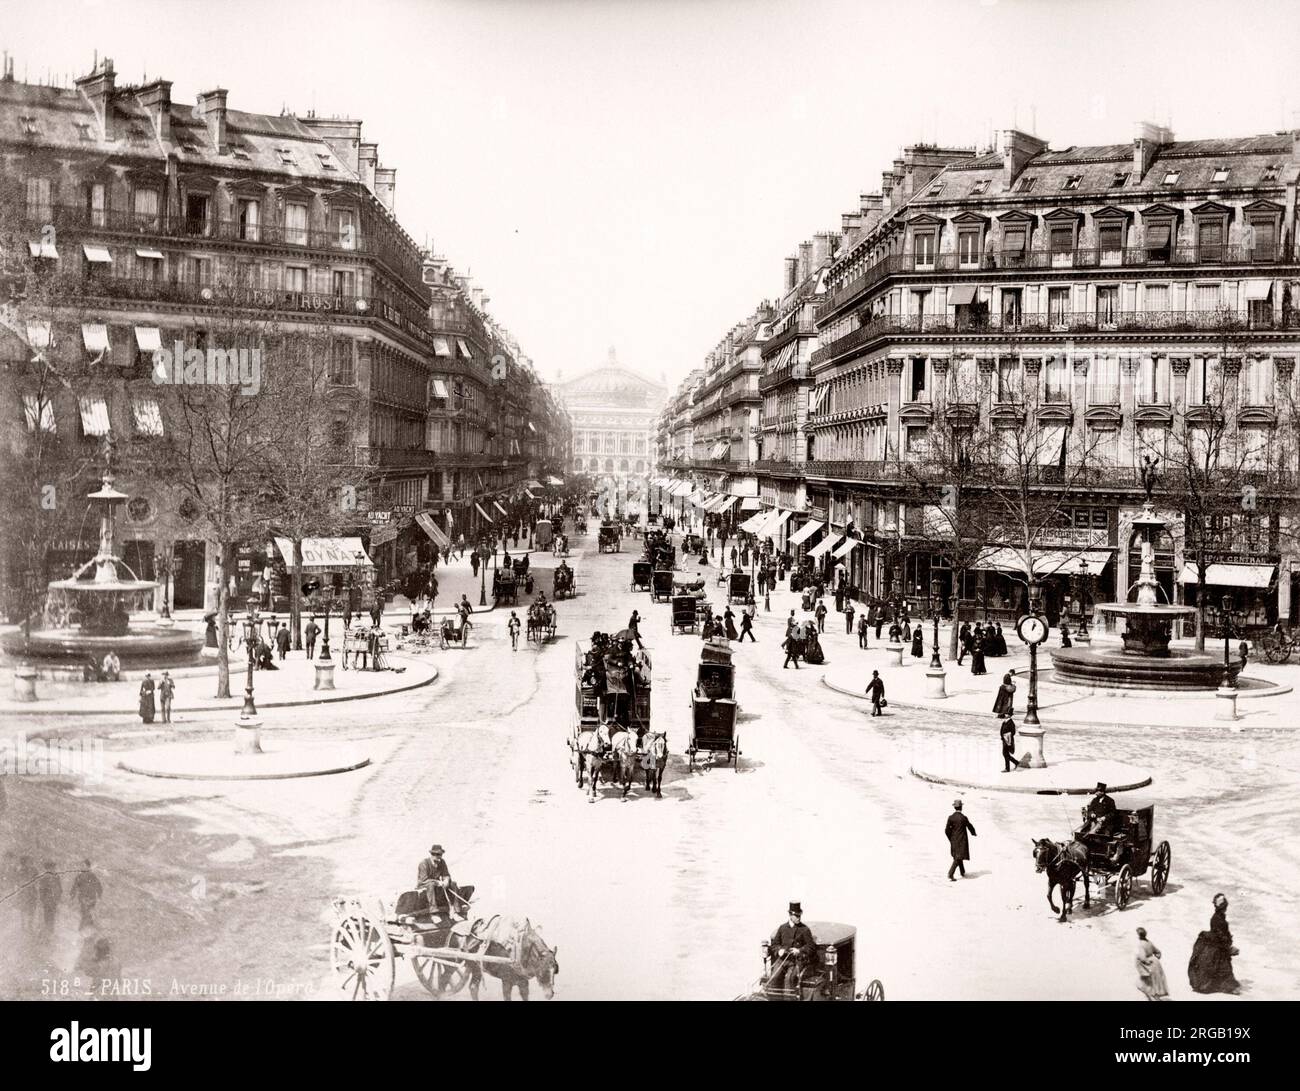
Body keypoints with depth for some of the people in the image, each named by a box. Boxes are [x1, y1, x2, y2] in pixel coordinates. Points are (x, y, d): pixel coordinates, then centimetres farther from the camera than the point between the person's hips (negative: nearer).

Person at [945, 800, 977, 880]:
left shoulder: (950, 817, -7)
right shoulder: (964, 818, -15)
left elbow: (947, 830, -7)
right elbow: (970, 827, -1)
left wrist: (951, 839, 9)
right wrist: (973, 833, 21)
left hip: (954, 841, 5)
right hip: (962, 841, -5)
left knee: (958, 856, 21)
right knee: (959, 857, -4)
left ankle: (963, 873, 35)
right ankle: (951, 873, -17)